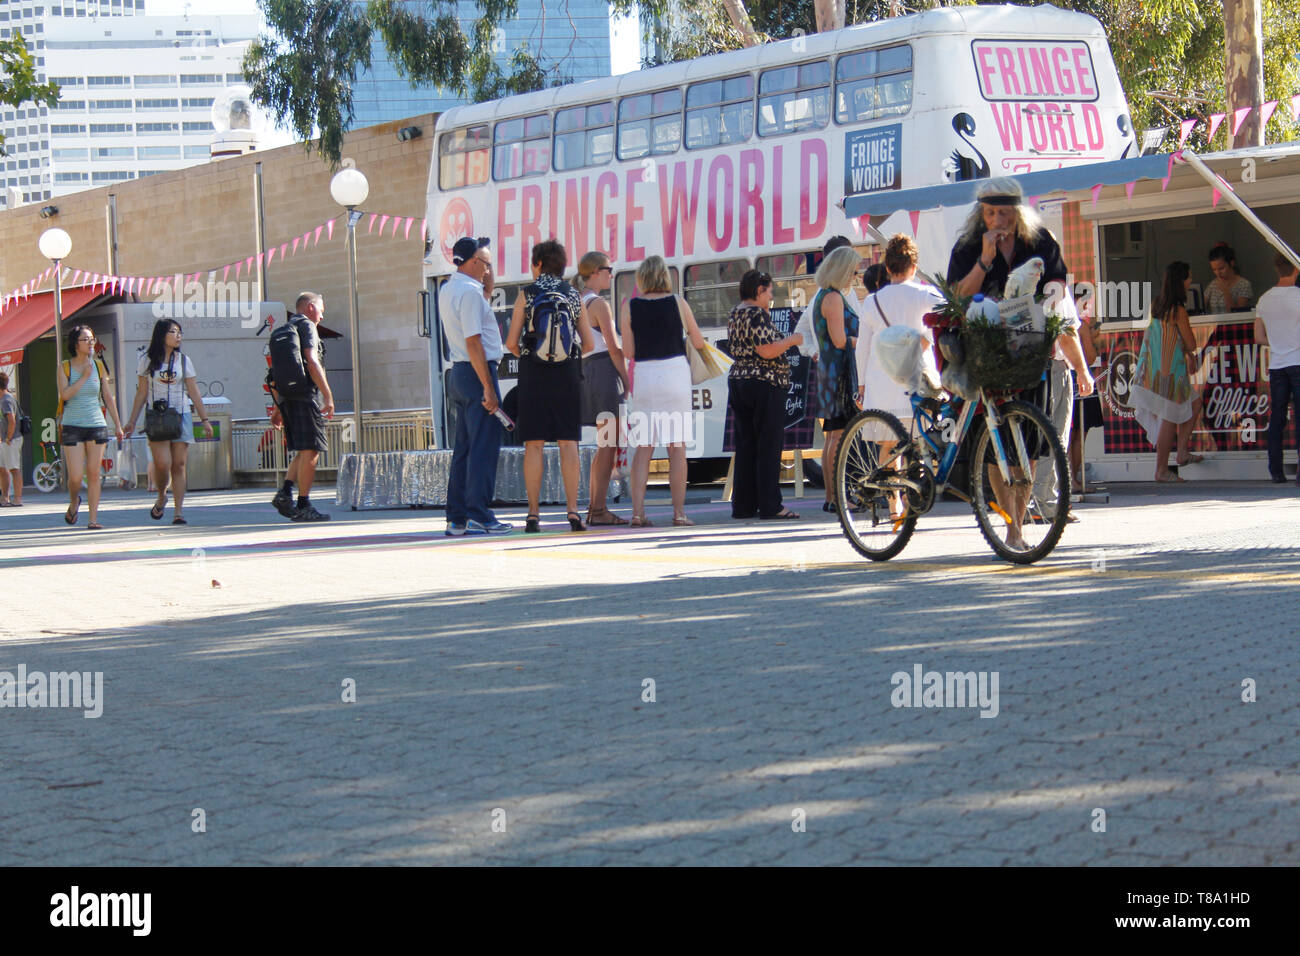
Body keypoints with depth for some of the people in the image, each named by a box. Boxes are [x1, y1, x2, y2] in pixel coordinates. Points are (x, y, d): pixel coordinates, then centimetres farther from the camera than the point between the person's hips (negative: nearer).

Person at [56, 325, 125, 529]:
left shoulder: (99, 366, 6)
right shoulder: (65, 367, 0)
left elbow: (108, 397, 12)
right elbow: (65, 394, -14)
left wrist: (118, 424, 10)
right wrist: (85, 376, -14)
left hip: (97, 425, 2)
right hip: (72, 426, -2)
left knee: (93, 474, -2)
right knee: (75, 477, -6)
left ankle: (93, 518, 3)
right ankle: (74, 502, 25)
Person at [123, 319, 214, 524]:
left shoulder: (183, 360, 8)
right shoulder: (148, 361, 5)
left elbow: (194, 392, 8)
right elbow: (142, 393, 9)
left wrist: (205, 419, 3)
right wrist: (132, 421, 6)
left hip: (181, 416, 1)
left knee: (179, 465, -3)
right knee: (162, 464, -13)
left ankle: (178, 511, -1)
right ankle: (161, 497, 15)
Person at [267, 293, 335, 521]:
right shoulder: (306, 325, -3)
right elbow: (311, 361, -16)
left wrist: (278, 407, 27)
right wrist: (328, 396, -18)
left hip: (285, 397, 9)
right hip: (305, 396, -9)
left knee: (303, 452, 15)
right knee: (310, 451, -6)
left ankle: (285, 492, -1)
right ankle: (303, 506, -8)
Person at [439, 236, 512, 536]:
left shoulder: (447, 290, 15)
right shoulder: (469, 291, -14)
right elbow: (473, 342, -20)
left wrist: (487, 284, 20)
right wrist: (488, 388, -21)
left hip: (458, 375, 10)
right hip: (477, 373, -10)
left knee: (464, 448, 12)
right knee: (484, 447, -7)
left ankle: (457, 518, 13)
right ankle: (478, 516, -8)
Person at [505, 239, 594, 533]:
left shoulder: (527, 294, 0)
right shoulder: (574, 296, 7)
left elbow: (511, 342, -4)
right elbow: (588, 343, 6)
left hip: (534, 373, -2)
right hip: (567, 374, 2)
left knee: (534, 444, 0)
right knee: (568, 442, 2)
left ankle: (534, 513, -3)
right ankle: (573, 511, -4)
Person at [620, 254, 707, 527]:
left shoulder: (629, 306, 1)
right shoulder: (678, 302, 1)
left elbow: (628, 351, 1)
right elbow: (699, 343, 8)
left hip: (644, 374, 1)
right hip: (675, 372, -1)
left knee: (642, 448, 4)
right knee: (677, 447, 3)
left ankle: (638, 512, -2)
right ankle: (679, 512, 1)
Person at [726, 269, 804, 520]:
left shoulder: (735, 315, 14)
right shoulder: (757, 315, -13)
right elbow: (767, 351, -20)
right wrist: (792, 340, -6)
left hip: (737, 382, 9)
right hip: (764, 385, -9)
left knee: (745, 445, 10)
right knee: (769, 445, -5)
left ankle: (743, 505, 10)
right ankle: (770, 506, -5)